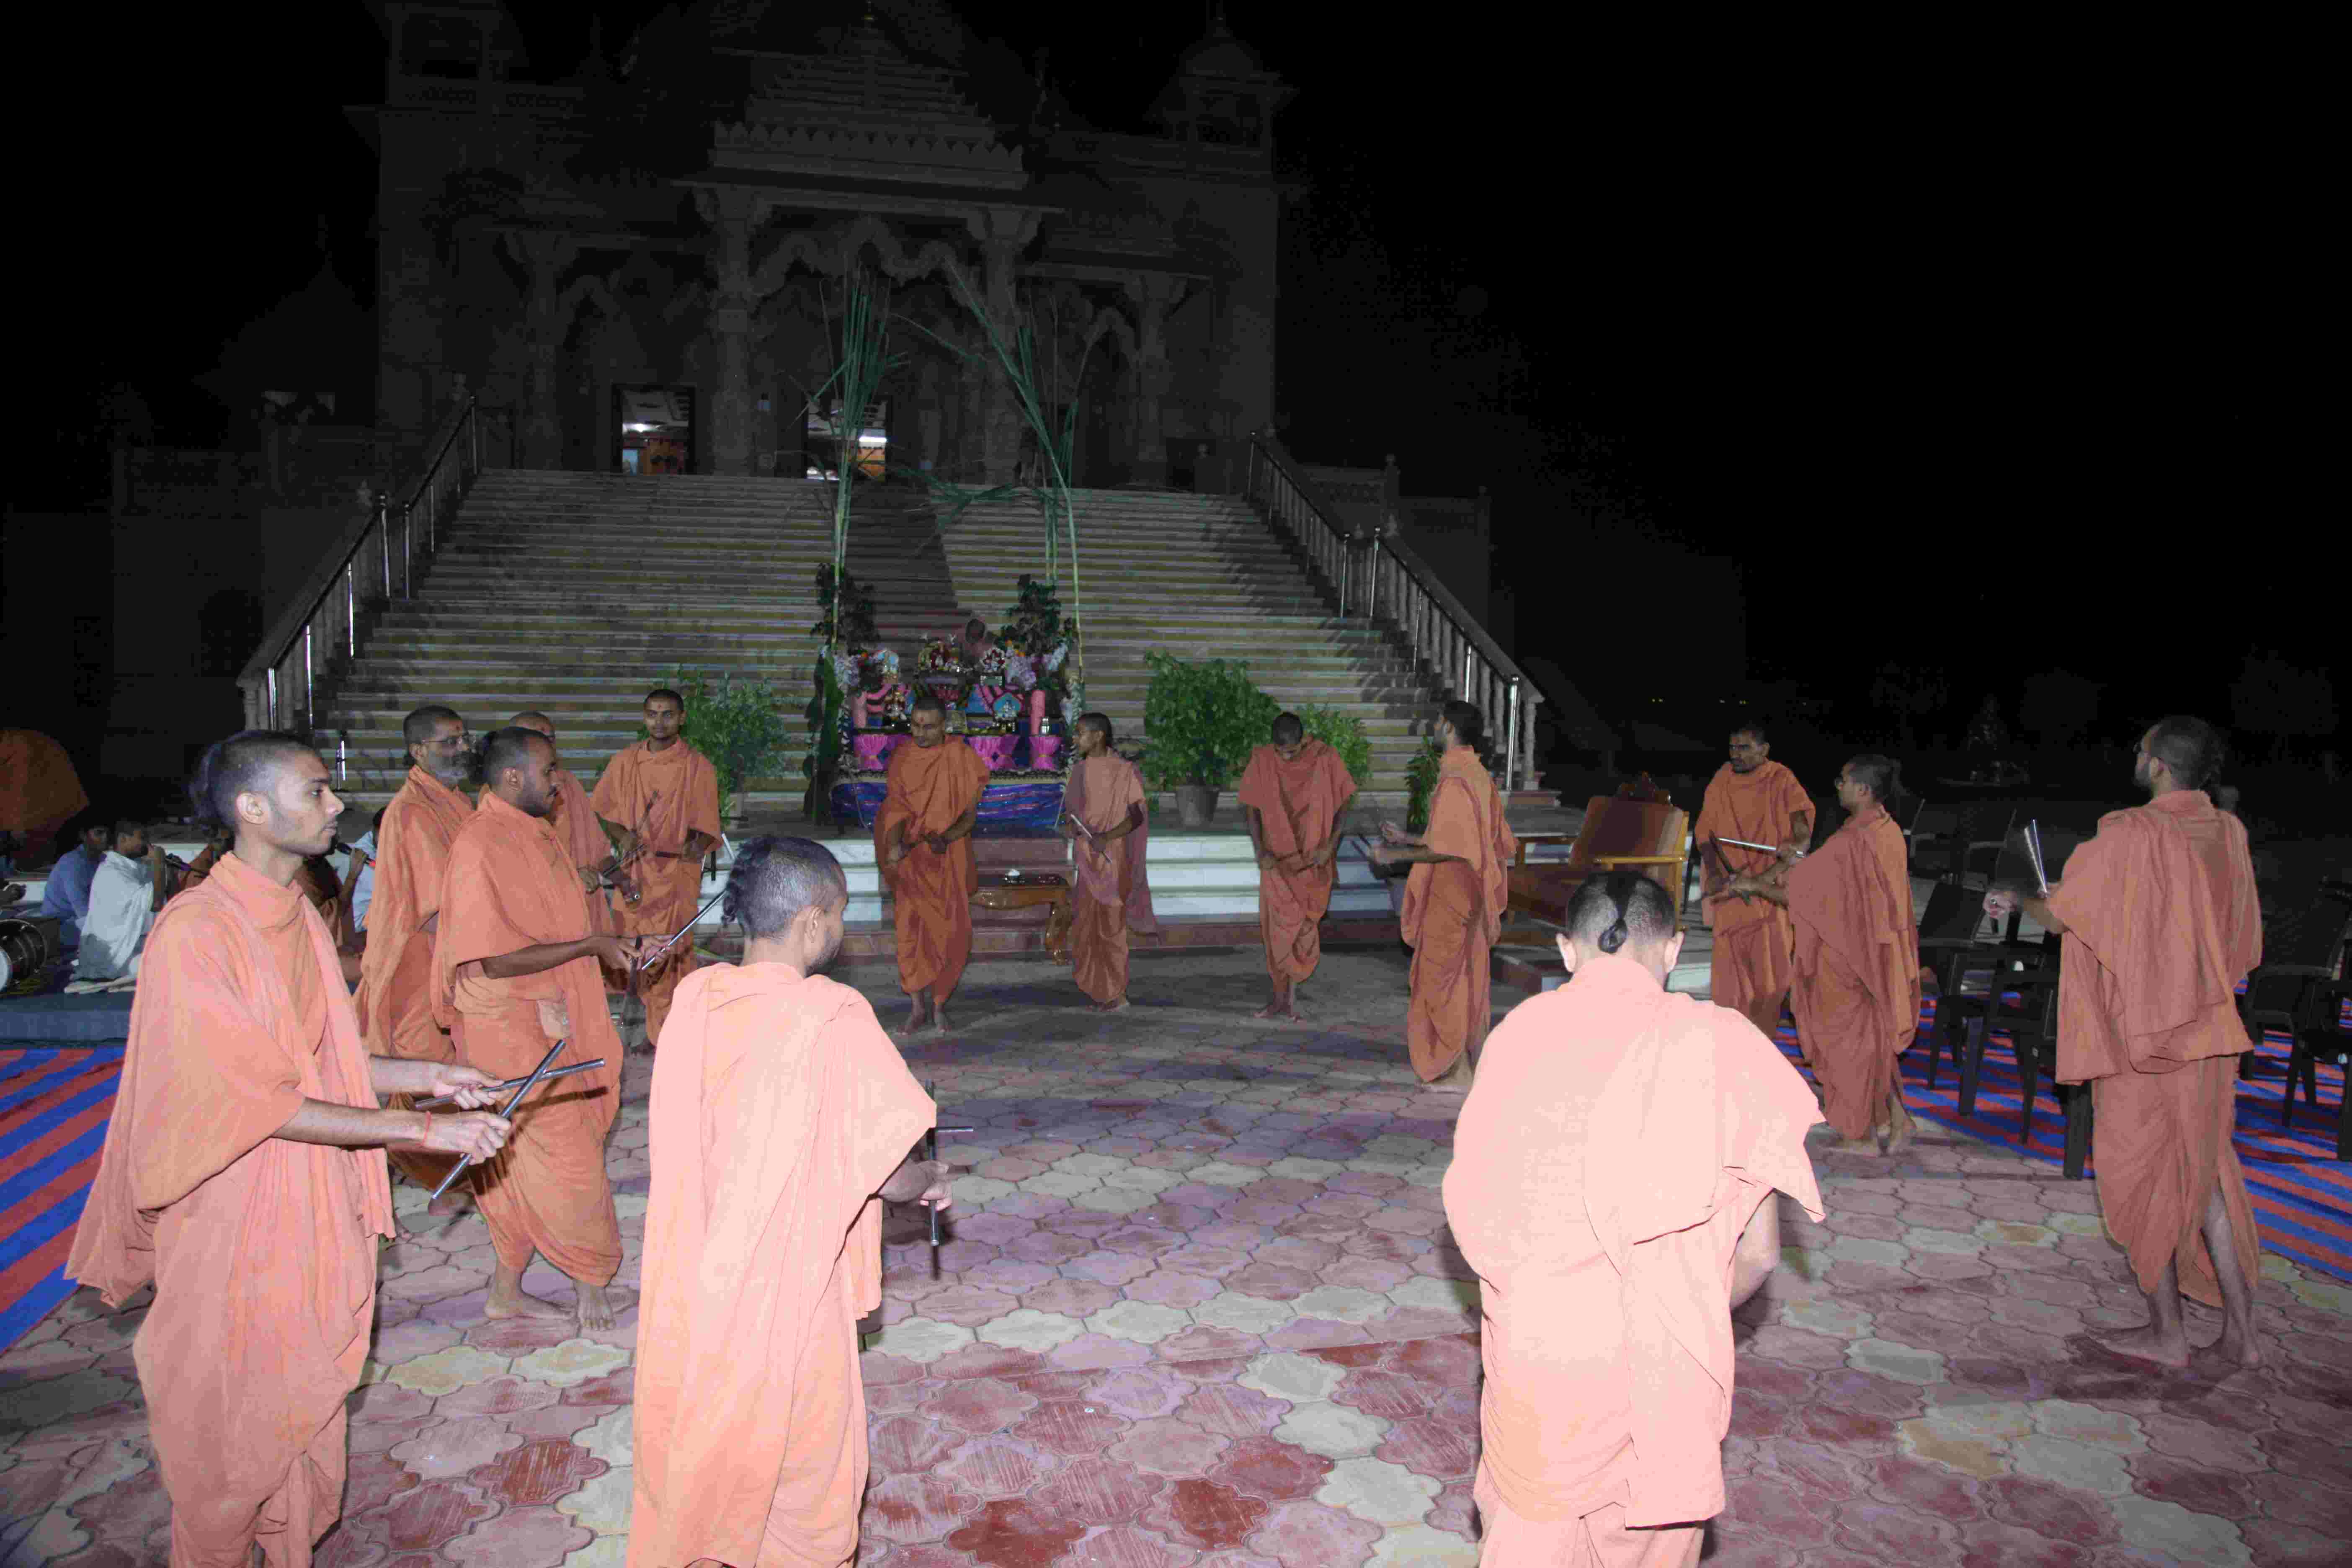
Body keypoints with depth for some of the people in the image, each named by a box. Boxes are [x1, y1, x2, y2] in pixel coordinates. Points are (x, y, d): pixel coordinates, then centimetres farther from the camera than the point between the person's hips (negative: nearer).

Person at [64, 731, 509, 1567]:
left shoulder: (298, 916, 3)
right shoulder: (194, 933, -22)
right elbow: (257, 1101, -24)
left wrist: (432, 1076, 1)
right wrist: (424, 1131, -24)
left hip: (314, 1209, 7)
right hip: (237, 1223, -7)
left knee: (306, 1406, 20)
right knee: (233, 1433, 11)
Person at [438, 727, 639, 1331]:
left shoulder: (534, 834, 11)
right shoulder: (481, 846, -19)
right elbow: (495, 959, -24)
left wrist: (615, 949, 10)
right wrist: (590, 946, -20)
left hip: (548, 1023, 9)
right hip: (508, 1027, -9)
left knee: (520, 1164, 15)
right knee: (565, 1153, -1)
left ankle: (507, 1290, 25)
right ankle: (592, 1279, 14)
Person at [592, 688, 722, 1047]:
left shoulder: (698, 767, -1)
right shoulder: (624, 762, 8)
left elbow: (705, 825, -3)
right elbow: (598, 812, 12)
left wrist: (696, 844, -26)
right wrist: (622, 836, -7)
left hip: (676, 873, -3)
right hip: (633, 873, 4)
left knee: (671, 953, -8)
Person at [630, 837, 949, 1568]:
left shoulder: (695, 997, -6)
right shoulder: (834, 1020, -22)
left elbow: (743, 1131, 6)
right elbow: (886, 1173, -20)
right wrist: (927, 1181, 3)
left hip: (689, 1283, 5)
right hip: (783, 1292, -5)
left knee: (693, 1447, 25)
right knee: (806, 1464, 17)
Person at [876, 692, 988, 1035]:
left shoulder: (961, 759, -3)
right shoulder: (902, 759, 1)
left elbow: (970, 814, -3)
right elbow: (896, 809, -4)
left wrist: (945, 838, -21)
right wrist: (895, 845, -24)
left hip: (949, 856, -1)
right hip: (911, 856, 1)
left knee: (950, 931, -4)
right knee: (911, 929, -5)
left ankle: (937, 1003, 12)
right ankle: (918, 1007, 4)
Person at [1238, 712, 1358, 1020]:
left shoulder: (1325, 758, -9)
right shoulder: (1262, 760, -7)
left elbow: (1345, 801, -2)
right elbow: (1250, 807, 0)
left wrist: (1331, 845, -11)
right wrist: (1260, 851, -10)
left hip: (1314, 859, 0)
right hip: (1276, 860, 1)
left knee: (1304, 926, 1)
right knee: (1277, 927, -1)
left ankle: (1288, 994, 14)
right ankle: (1280, 997, 10)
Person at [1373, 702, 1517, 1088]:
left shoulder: (1454, 779, -20)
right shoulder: (1479, 775, 10)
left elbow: (1447, 848, -24)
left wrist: (1396, 855, -14)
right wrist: (1408, 839, 21)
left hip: (1450, 893, -9)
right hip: (1473, 892, 9)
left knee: (1443, 976, -1)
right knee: (1471, 977, 14)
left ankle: (1458, 1072, 4)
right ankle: (1475, 1063, 22)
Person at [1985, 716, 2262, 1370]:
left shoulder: (2127, 836, -18)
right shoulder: (2229, 833, 3)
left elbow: (2060, 916, -11)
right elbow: (2240, 941, 14)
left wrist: (2017, 901, 9)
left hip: (2142, 1035, -6)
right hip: (2209, 1032, 6)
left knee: (2142, 1175, 6)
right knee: (2203, 1171, 16)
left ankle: (2167, 1333, 14)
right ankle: (2240, 1329, 17)